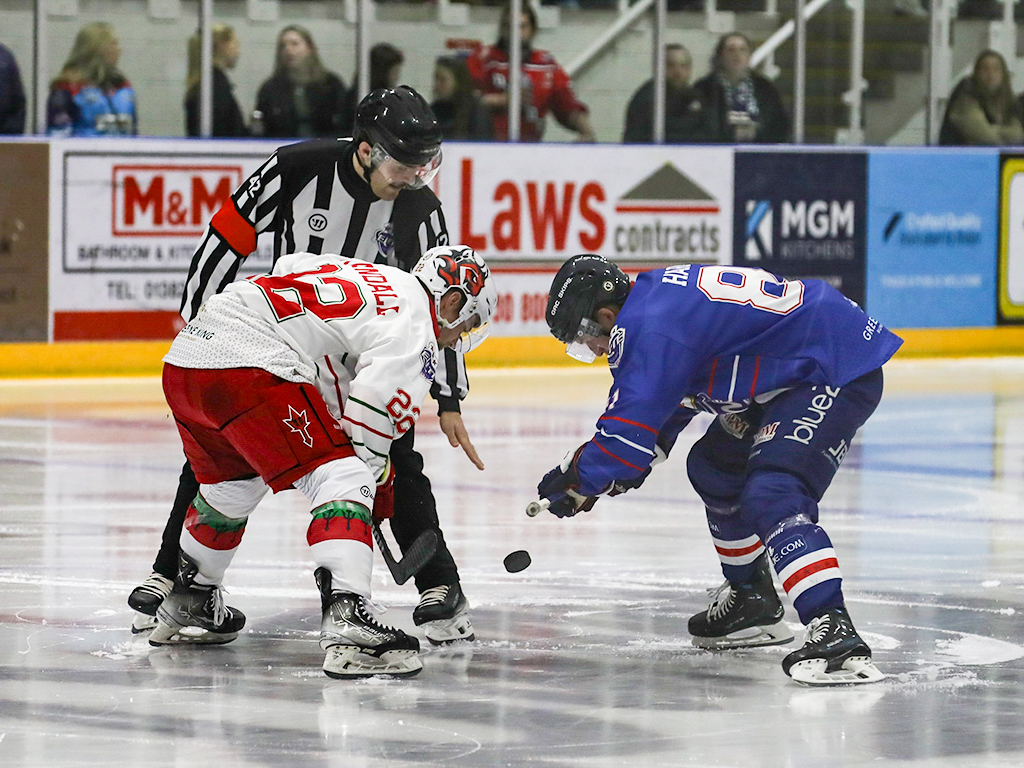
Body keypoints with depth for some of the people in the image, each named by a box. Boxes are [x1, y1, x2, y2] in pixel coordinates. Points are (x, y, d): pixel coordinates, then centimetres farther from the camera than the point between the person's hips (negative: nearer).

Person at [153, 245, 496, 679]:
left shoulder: (363, 275, 26)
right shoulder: (414, 332, -1)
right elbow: (367, 424, -7)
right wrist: (378, 481, 11)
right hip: (249, 365, -10)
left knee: (232, 484, 32)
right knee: (339, 477, -11)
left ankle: (185, 608, 48)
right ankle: (346, 624, -28)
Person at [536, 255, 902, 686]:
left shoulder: (652, 325, -21)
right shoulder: (655, 296, 12)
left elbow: (633, 422, -22)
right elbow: (668, 402, 25)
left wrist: (582, 480, -8)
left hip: (838, 373, -11)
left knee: (770, 497, -25)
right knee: (712, 467, 22)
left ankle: (836, 635, -38)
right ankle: (753, 602, 35)